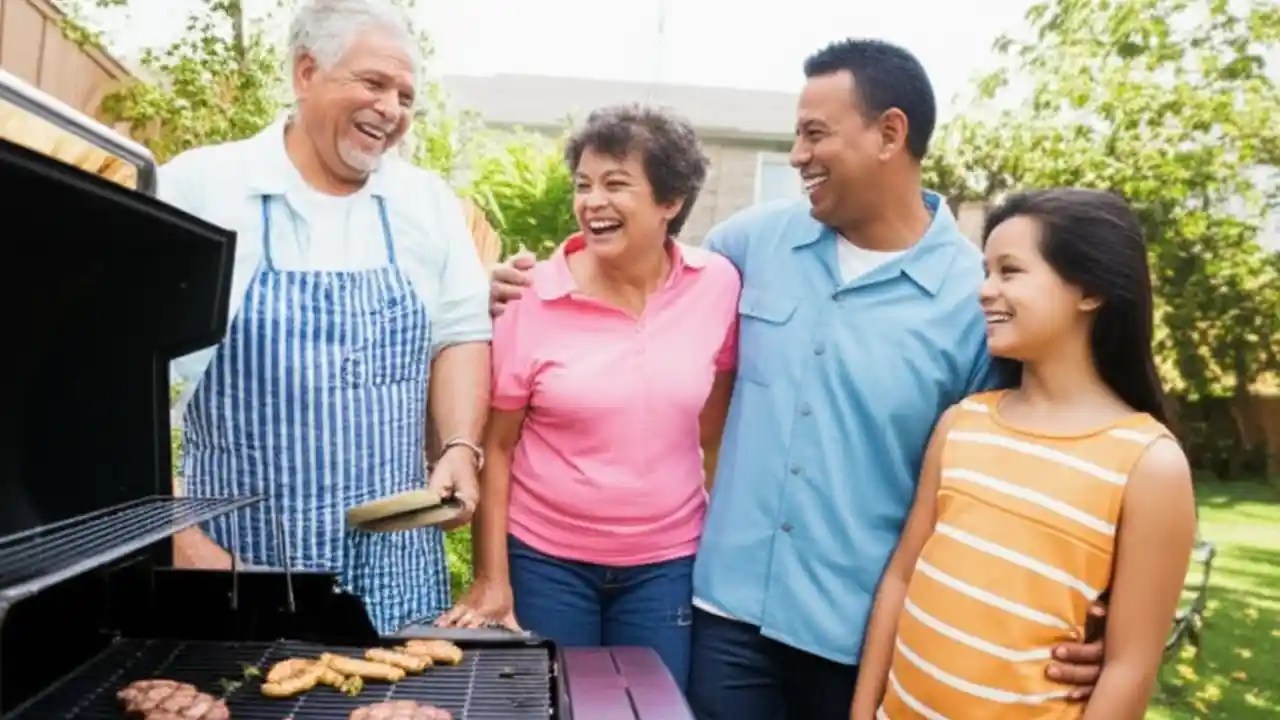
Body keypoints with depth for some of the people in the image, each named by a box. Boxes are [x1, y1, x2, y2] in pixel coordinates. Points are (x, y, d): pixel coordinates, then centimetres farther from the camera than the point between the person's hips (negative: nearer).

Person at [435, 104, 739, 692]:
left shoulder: (718, 285, -7)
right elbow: (495, 446, -6)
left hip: (668, 564, 2)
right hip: (544, 559, -1)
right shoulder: (531, 299, -12)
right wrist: (492, 578, -6)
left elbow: (717, 423, 6)